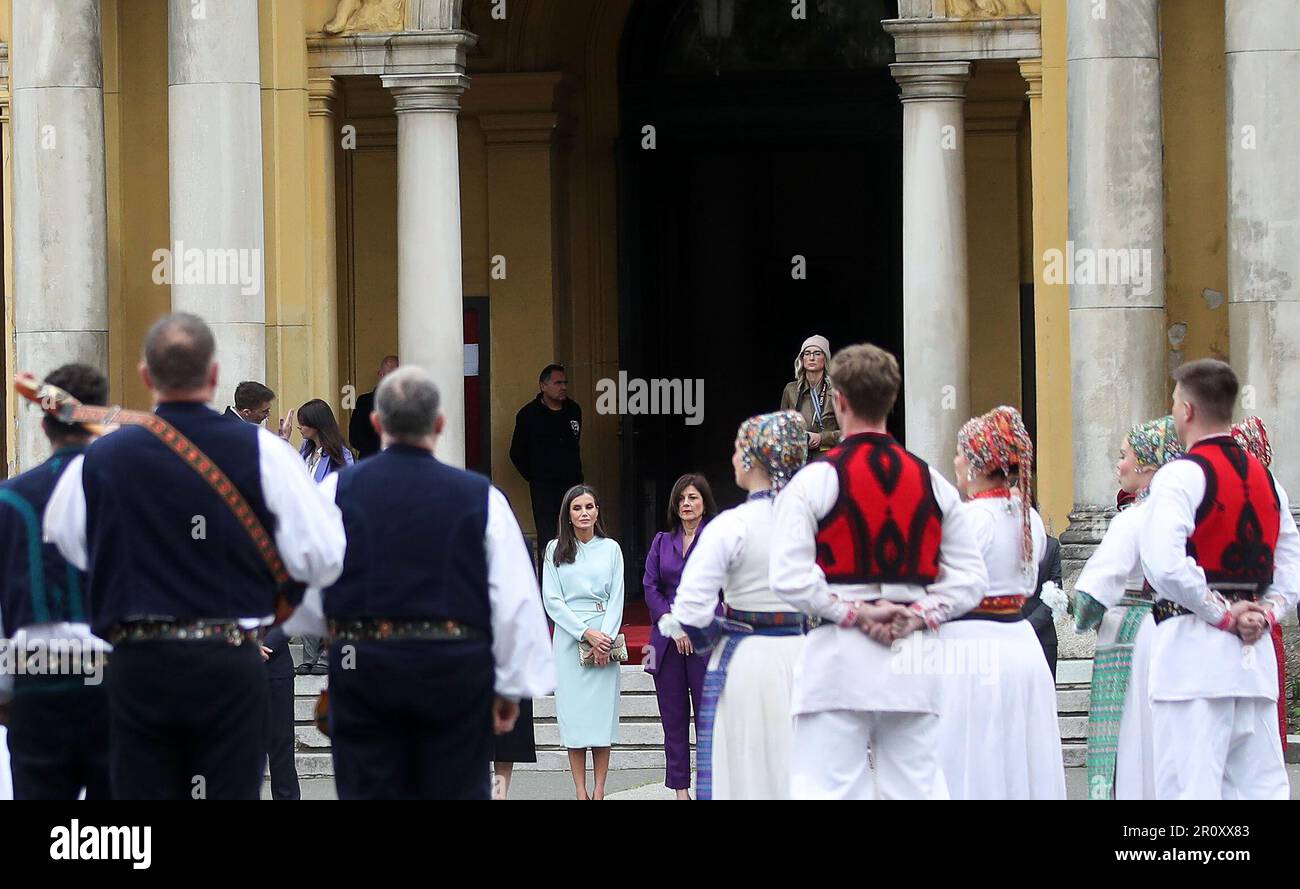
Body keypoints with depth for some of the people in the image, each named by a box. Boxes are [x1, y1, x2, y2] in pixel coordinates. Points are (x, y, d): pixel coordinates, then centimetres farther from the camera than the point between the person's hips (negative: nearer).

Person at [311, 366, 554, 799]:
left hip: (362, 669, 0)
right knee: (456, 792, 8)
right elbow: (516, 601, -2)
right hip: (455, 667, 0)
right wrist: (512, 684, 5)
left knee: (368, 793, 4)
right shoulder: (480, 496, -1)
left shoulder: (336, 491, -1)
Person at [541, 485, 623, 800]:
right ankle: (580, 791, -3)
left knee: (602, 712, -3)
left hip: (605, 638, 1)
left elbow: (616, 597, 5)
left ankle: (599, 791, -2)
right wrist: (586, 634, -9)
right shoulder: (556, 550, 6)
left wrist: (606, 636, -9)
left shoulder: (610, 549, 9)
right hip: (569, 638, -1)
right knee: (574, 714, -4)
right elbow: (552, 600, 0)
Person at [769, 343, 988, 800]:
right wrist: (919, 615, 0)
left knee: (828, 789, -5)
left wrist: (854, 613, -7)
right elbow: (970, 577, 8)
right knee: (915, 787, 6)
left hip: (839, 657, -4)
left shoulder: (814, 481, -4)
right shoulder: (932, 483, 10)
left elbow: (790, 577, -13)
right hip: (914, 663, 4)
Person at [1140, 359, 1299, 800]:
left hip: (1193, 646, -7)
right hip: (1255, 655, 7)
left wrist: (1222, 614, -11)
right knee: (1261, 784, 8)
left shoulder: (1181, 475, -9)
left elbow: (1164, 565, -21)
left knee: (1189, 785, -9)